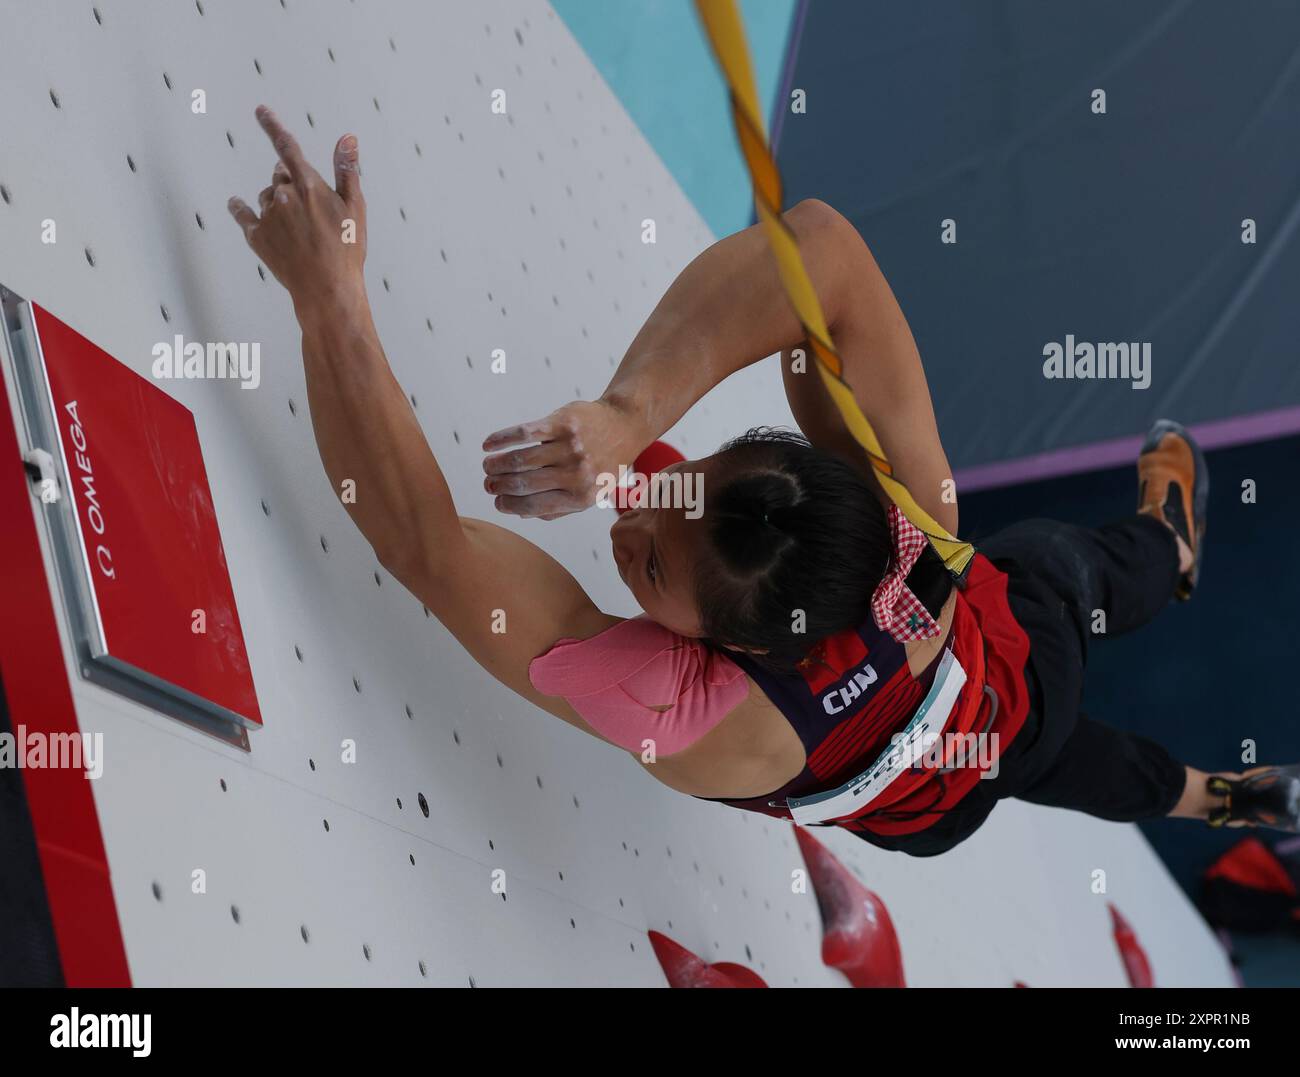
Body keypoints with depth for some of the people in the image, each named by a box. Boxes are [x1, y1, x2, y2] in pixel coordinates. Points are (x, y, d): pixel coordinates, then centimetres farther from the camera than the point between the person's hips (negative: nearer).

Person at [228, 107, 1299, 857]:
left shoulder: (674, 716, -54)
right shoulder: (908, 509, -47)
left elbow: (423, 537, -57)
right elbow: (820, 243, -57)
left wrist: (329, 293, -59)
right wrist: (630, 413, -66)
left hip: (941, 805, -1)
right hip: (1027, 643, 1)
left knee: (1090, 769, 38)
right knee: (1066, 560, 40)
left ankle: (1197, 794, 71)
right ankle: (1172, 544, 76)